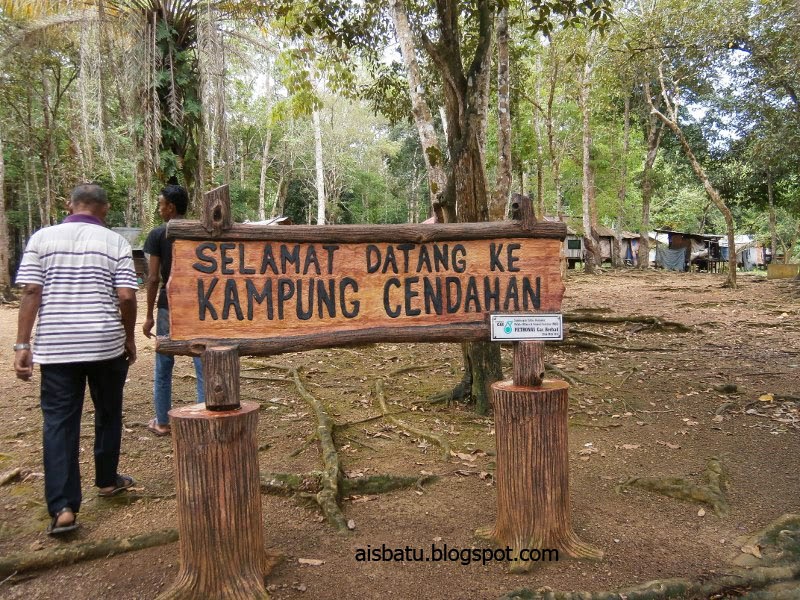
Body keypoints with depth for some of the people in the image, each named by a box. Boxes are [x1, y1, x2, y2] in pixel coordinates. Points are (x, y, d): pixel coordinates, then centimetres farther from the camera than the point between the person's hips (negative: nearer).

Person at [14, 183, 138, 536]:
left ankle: (63, 508, -1)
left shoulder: (42, 238, 4)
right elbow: (126, 297, -6)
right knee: (108, 414, 17)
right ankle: (107, 480, 32)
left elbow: (31, 292, -4)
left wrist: (22, 344, -2)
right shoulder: (115, 242, 1)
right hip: (106, 345, 0)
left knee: (58, 422, 4)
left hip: (56, 347, 1)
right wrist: (129, 338, 7)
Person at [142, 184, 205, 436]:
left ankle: (163, 422, 22)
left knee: (164, 367, 12)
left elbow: (153, 278, -6)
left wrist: (149, 316, 0)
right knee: (203, 366, 3)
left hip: (169, 308, -1)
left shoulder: (158, 235, -4)